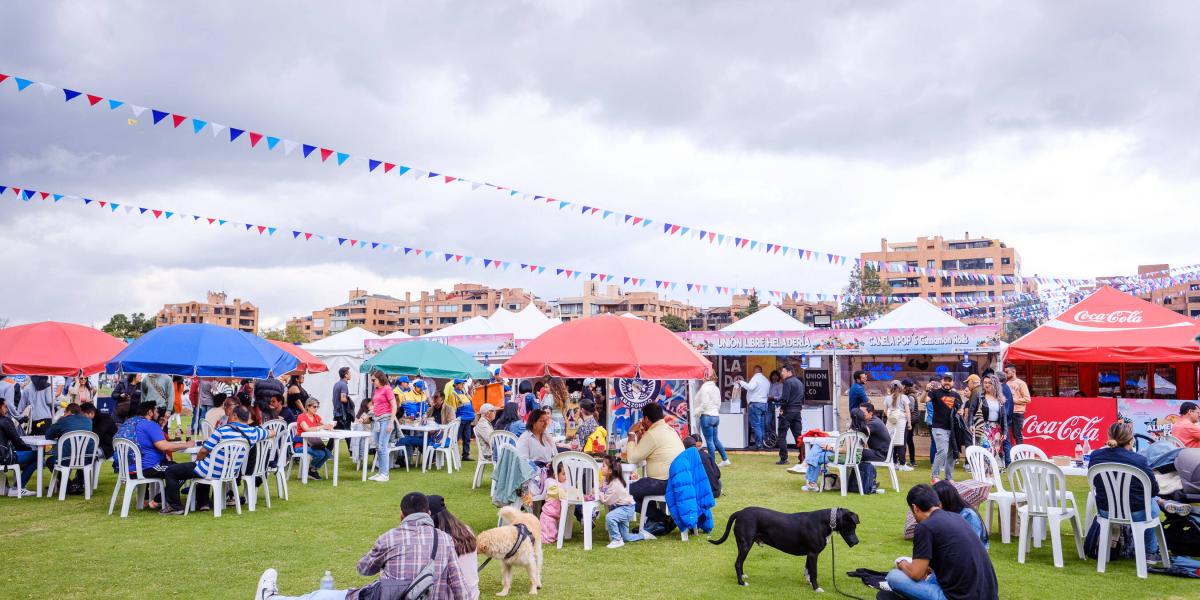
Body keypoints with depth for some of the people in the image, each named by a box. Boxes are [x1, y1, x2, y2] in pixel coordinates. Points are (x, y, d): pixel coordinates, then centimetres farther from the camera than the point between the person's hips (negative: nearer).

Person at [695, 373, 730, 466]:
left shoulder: (705, 387, -11)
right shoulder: (716, 389, 15)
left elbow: (704, 403, -17)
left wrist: (698, 411, -7)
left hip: (707, 416, -8)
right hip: (716, 416, 9)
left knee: (709, 440, -3)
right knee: (715, 439, 17)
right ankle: (725, 460, 20)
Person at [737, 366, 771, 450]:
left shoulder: (756, 378, -8)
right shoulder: (766, 380, 19)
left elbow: (750, 387, -25)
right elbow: (768, 394, 22)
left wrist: (741, 382, -15)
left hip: (755, 404, -8)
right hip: (764, 404, 8)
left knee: (756, 425, -8)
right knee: (762, 425, 9)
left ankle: (758, 444, -12)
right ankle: (762, 443, 9)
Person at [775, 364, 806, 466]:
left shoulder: (787, 382, -11)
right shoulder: (800, 382, 17)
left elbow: (785, 397, -19)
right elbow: (803, 397, 18)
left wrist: (782, 408, -6)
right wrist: (800, 406, 14)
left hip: (787, 411, -8)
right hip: (797, 411, 8)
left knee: (781, 435, -1)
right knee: (798, 435, 10)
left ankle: (783, 458, -4)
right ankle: (802, 458, 8)